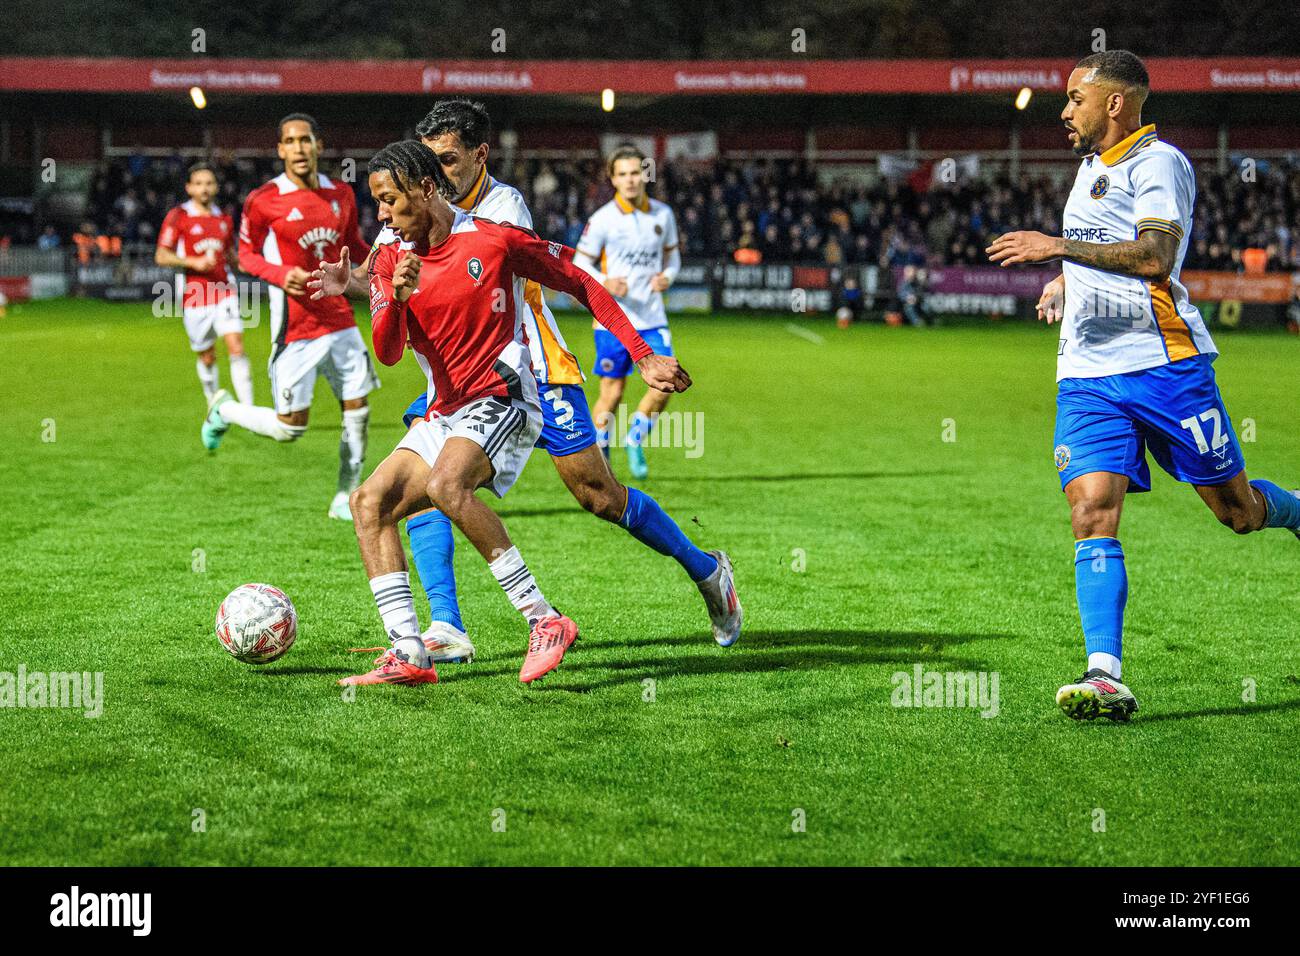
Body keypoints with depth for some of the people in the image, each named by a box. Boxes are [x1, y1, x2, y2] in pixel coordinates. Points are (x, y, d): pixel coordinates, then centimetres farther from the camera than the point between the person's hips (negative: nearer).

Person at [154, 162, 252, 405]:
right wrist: (194, 262, -19)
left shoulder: (224, 219, 12)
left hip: (224, 293, 2)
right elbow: (161, 257, -6)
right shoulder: (177, 216, -2)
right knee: (207, 358, 6)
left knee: (236, 348, -13)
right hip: (194, 299, -2)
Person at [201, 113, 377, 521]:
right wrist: (281, 274, -20)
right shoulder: (263, 201, -9)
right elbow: (246, 256, -1)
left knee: (357, 410, 3)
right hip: (296, 329, -5)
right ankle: (224, 409, 25)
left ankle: (346, 498, 18)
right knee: (289, 428, -4)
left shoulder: (341, 194, 5)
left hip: (340, 320, 5)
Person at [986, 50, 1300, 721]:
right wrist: (1064, 281, 20)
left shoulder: (1157, 162, -8)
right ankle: (1104, 678, -20)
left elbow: (1155, 256, -23)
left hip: (1165, 364, -6)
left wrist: (1059, 248, -24)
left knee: (1238, 511, 5)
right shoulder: (1090, 166, 18)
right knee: (1091, 515, -13)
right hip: (1086, 375, 6)